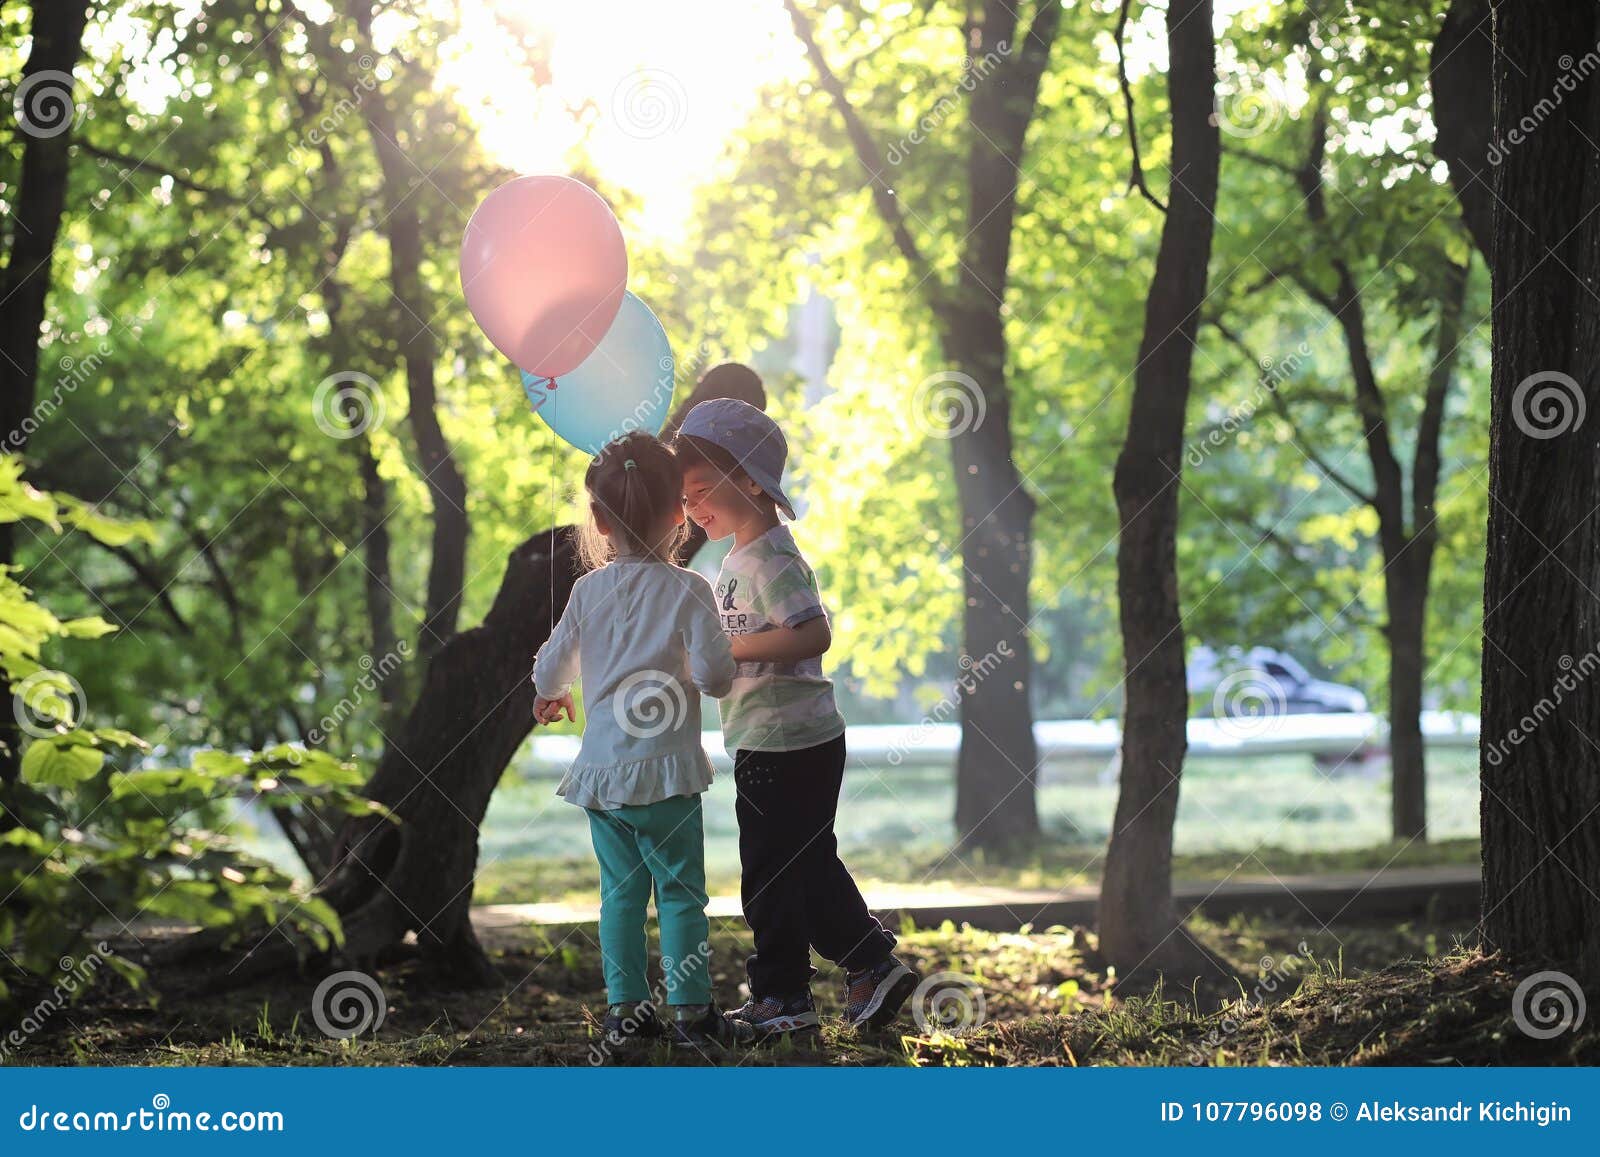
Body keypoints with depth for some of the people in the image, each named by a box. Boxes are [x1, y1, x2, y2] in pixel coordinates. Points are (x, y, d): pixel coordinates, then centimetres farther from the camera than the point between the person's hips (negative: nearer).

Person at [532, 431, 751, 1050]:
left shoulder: (588, 590, 3)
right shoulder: (687, 591, -9)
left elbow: (550, 666, 11)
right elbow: (713, 674, -14)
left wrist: (550, 697, 33)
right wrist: (719, 664, 9)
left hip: (600, 770, 4)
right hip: (663, 771, -4)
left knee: (620, 891, 12)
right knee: (681, 892, 3)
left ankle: (625, 1008, 14)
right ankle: (691, 1010, 4)